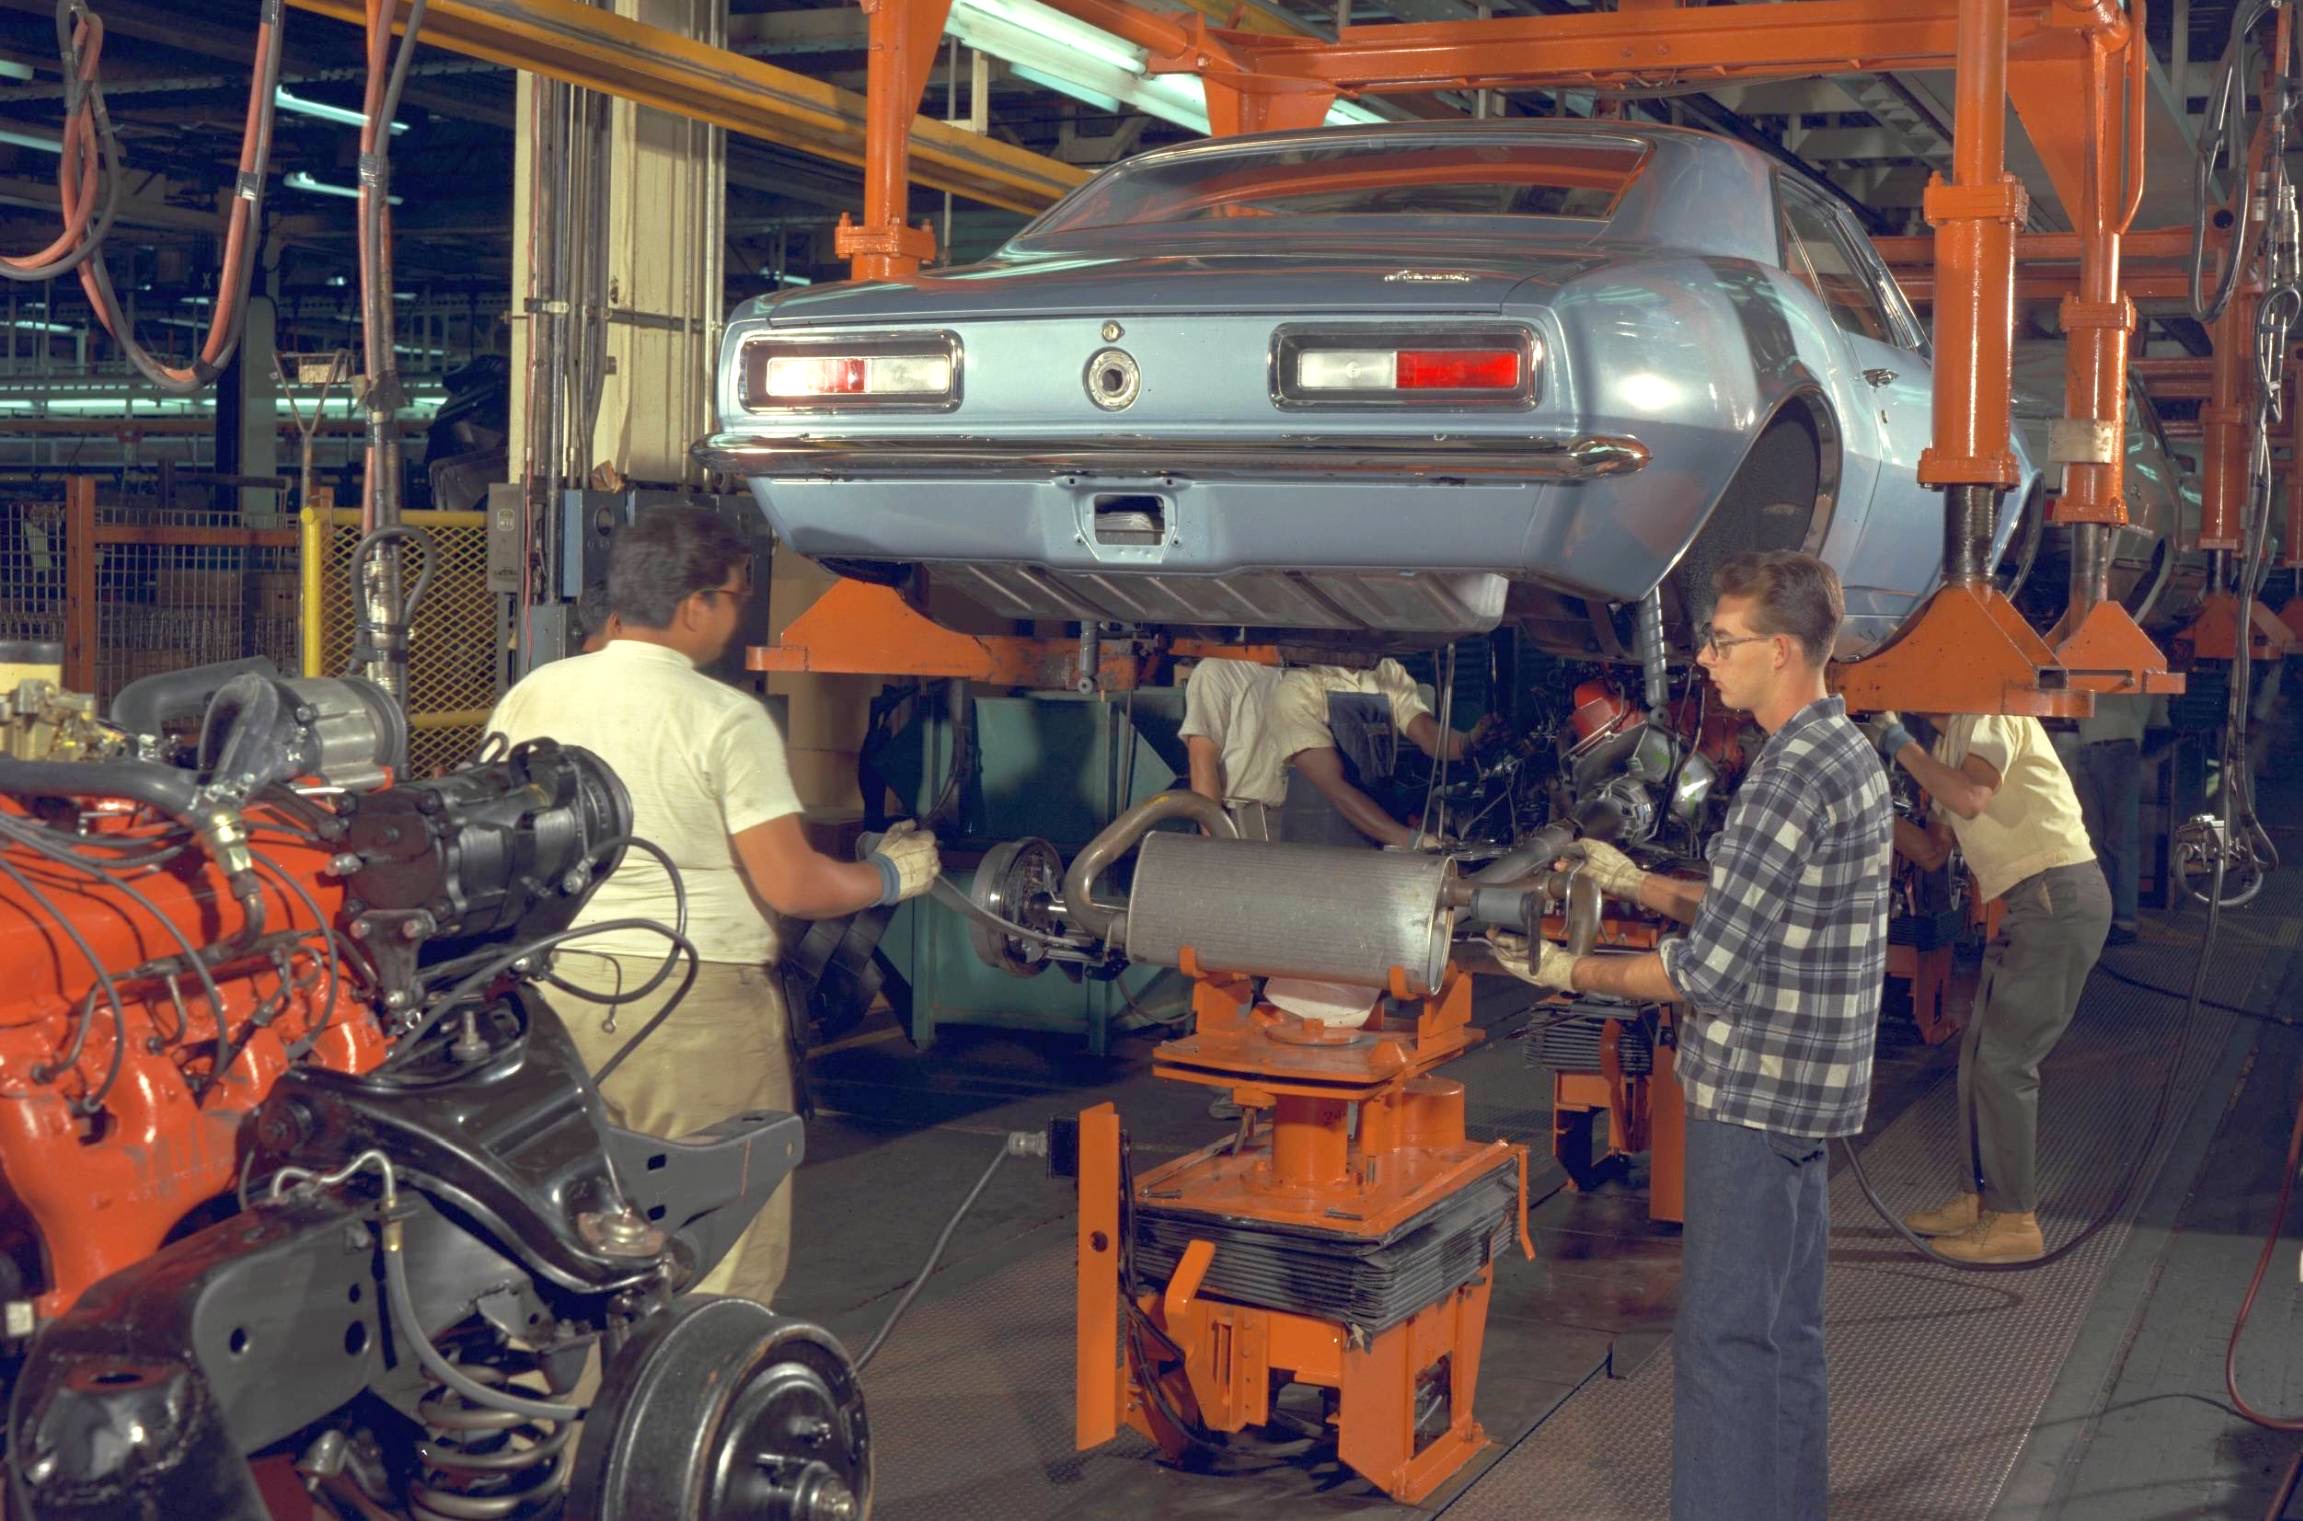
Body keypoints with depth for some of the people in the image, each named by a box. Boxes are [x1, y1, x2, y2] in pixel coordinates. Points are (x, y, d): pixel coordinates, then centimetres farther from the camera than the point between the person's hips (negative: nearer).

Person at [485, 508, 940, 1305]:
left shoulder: (531, 696, 4)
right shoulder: (726, 719, -12)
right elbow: (791, 886, -14)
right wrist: (891, 875, 3)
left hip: (557, 984, 6)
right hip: (696, 998, -6)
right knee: (722, 1250, 5)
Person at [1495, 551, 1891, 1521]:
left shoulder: (1792, 776, -22)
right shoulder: (1844, 750, 10)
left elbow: (1707, 971, -21)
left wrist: (1573, 975, -10)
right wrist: (1633, 882, 16)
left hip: (1752, 1093, -10)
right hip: (1804, 1087, 10)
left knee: (1725, 1338, -3)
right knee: (1786, 1329, 18)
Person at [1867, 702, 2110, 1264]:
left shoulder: (1989, 717, -10)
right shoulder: (1949, 742, 19)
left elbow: (1972, 799, -28)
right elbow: (1933, 851, 21)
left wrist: (1902, 747, -17)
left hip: (2060, 896, -10)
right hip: (2035, 902, 10)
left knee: (2003, 1061, -7)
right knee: (1978, 1055, 15)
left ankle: (2014, 1221, 1)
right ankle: (1980, 1197, 25)